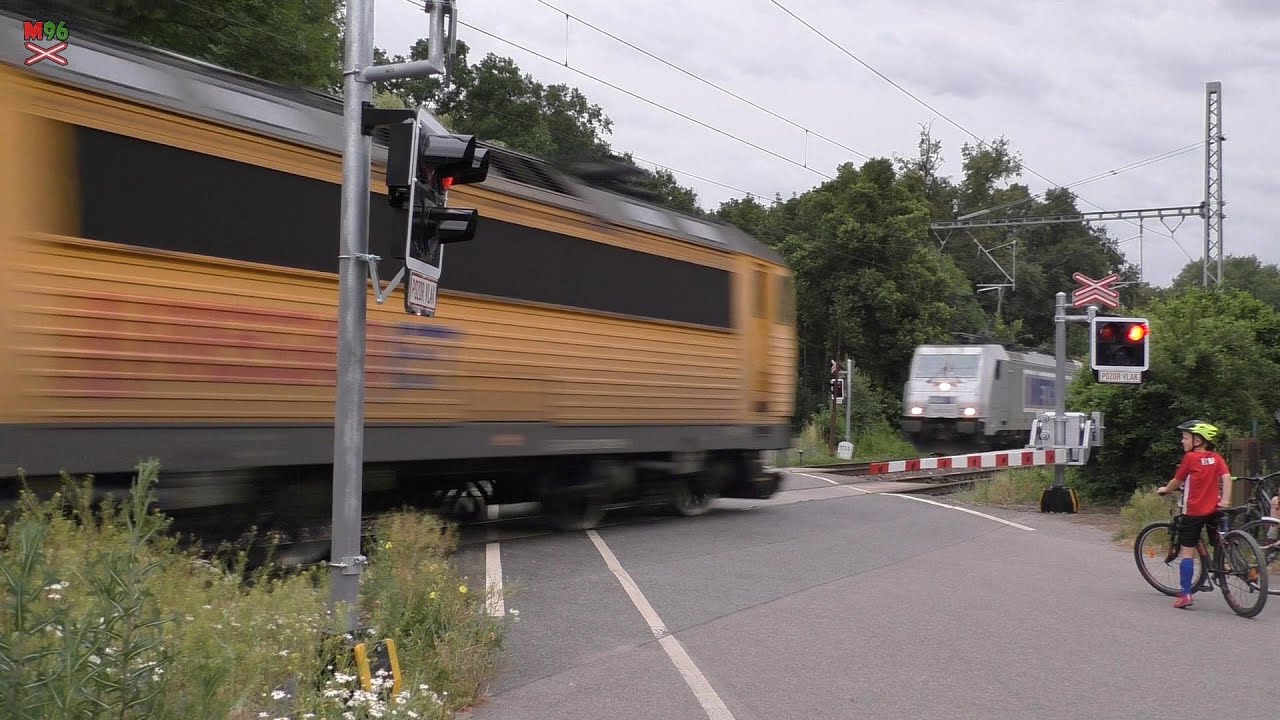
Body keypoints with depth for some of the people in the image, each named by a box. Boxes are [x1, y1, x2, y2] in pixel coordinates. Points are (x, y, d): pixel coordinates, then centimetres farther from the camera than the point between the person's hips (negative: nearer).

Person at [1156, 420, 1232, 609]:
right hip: (1213, 510, 4)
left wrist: (1165, 490, 21)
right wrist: (1225, 500, -9)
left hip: (1193, 511, -4)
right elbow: (1226, 477, -6)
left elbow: (1177, 481, 3)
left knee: (1187, 552, -2)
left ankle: (1185, 594, -7)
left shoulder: (1190, 457, -5)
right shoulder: (1216, 458, 7)